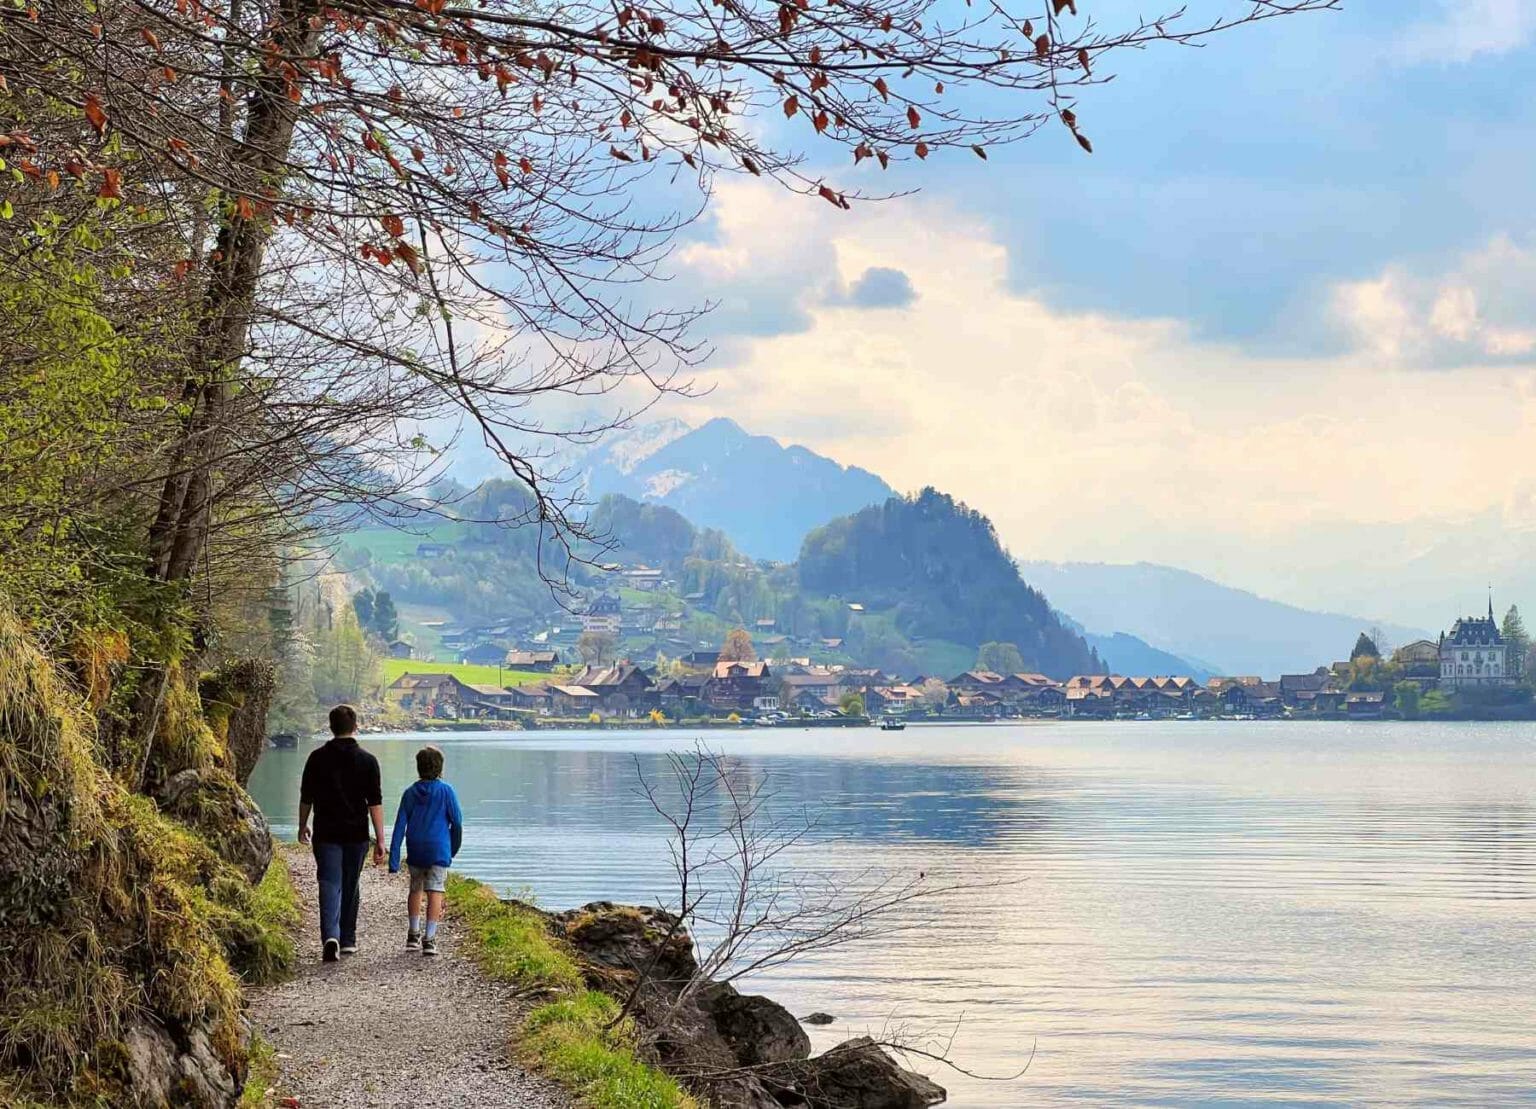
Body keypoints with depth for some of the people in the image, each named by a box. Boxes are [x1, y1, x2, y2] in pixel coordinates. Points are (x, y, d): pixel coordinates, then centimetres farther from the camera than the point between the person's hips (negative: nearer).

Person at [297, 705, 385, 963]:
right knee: (350, 886, 16)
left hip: (326, 834, -1)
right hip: (357, 834, 1)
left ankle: (330, 936, -24)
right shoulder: (367, 760, -3)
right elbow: (375, 803, -6)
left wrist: (302, 826, 20)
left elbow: (306, 798, 5)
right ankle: (348, 940, 23)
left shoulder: (318, 758, -2)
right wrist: (380, 840, -5)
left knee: (330, 885, -4)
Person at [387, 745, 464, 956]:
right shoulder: (446, 791, -5)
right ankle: (429, 939, -12)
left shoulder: (410, 793, 3)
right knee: (435, 893, -4)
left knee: (415, 890, 20)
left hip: (415, 851, 3)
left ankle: (414, 934, 27)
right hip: (439, 850, -3)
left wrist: (394, 861, 1)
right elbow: (457, 822, -3)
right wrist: (454, 848, 14)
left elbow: (399, 827, 0)